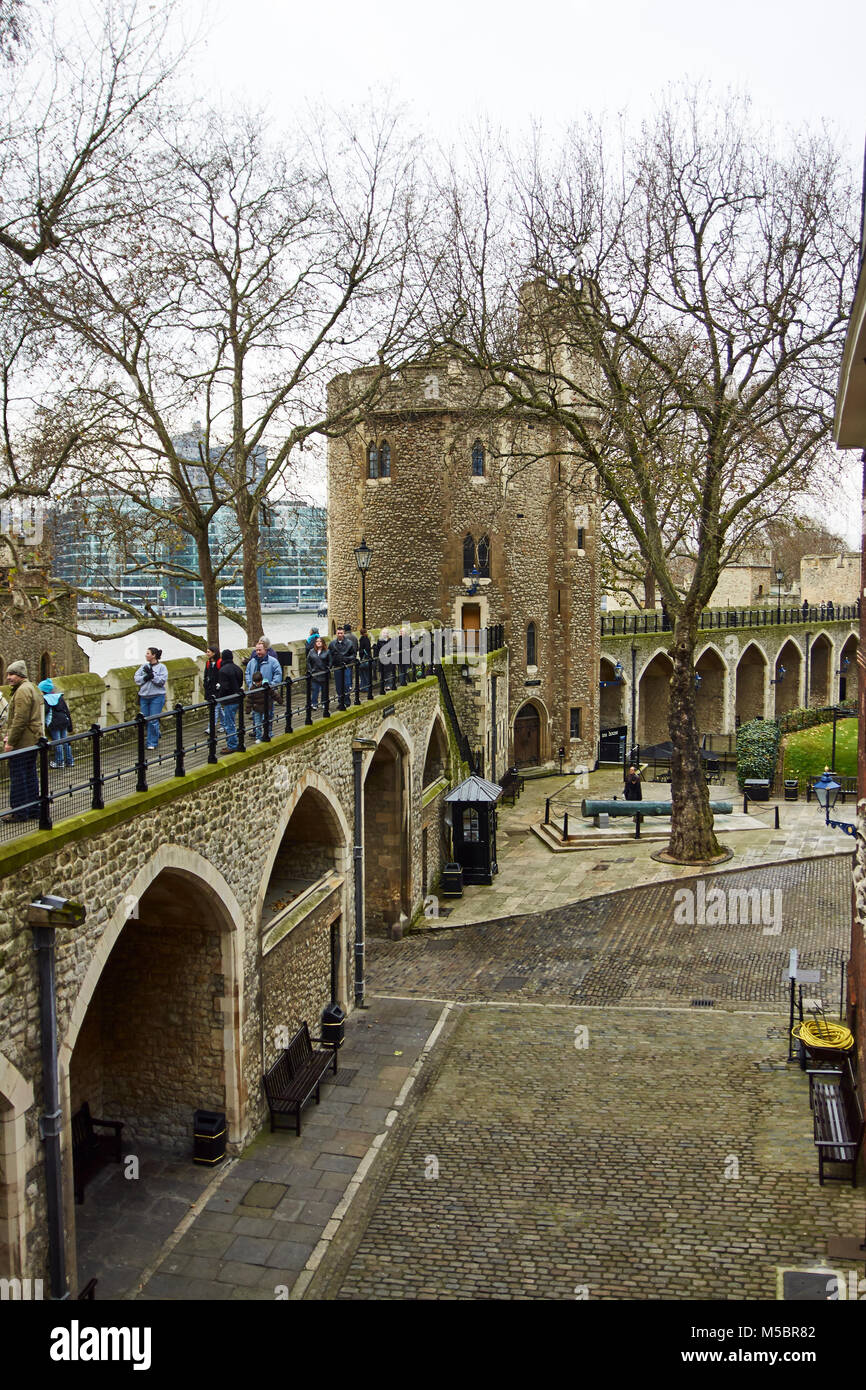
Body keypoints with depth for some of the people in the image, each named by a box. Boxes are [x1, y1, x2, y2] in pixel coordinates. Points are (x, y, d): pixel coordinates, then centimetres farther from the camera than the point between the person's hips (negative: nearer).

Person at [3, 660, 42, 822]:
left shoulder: (23, 690, -14)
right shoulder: (31, 688, 19)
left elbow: (20, 719, -21)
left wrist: (11, 741, -18)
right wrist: (8, 736, 16)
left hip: (23, 742, -10)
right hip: (33, 741, 10)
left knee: (18, 776, -4)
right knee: (30, 775, 13)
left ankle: (20, 812, -1)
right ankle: (33, 810, 19)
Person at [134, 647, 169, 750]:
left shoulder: (161, 667, -4)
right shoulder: (144, 666, 9)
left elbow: (161, 681, -13)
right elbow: (137, 679, 2)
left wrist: (151, 674, -16)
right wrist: (146, 677, -14)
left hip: (157, 697, -5)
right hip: (144, 696, 5)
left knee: (153, 721, -6)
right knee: (146, 720, 9)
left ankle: (152, 743, 3)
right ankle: (156, 735, 32)